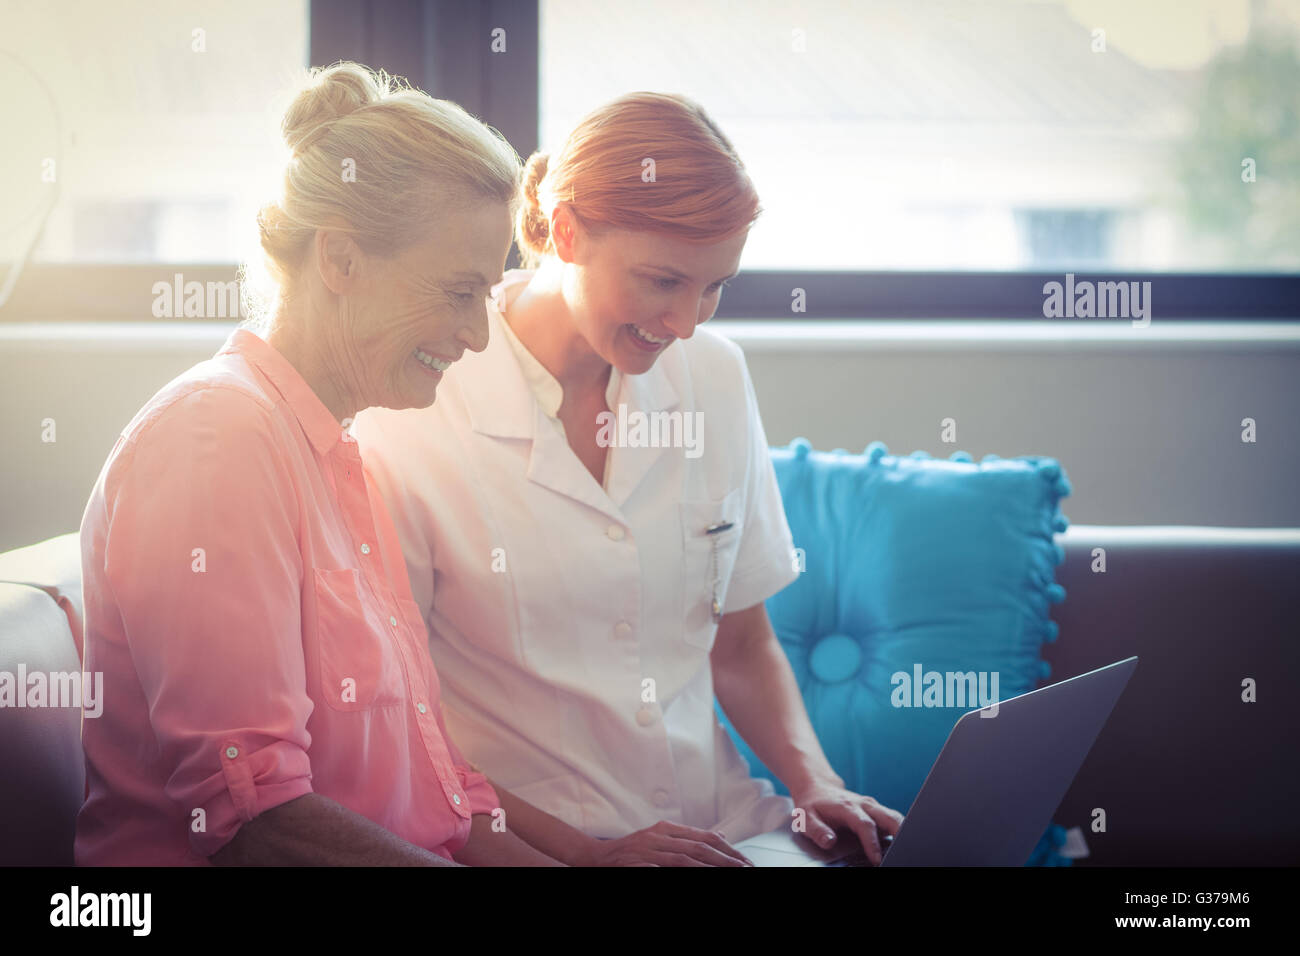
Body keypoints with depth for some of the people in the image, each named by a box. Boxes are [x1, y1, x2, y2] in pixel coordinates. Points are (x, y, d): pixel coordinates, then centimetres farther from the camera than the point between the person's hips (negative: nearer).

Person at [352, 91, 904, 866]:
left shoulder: (714, 378, 7)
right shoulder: (414, 416, -10)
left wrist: (816, 783, -2)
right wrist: (585, 853, -16)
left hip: (721, 825, 5)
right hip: (525, 845, -4)